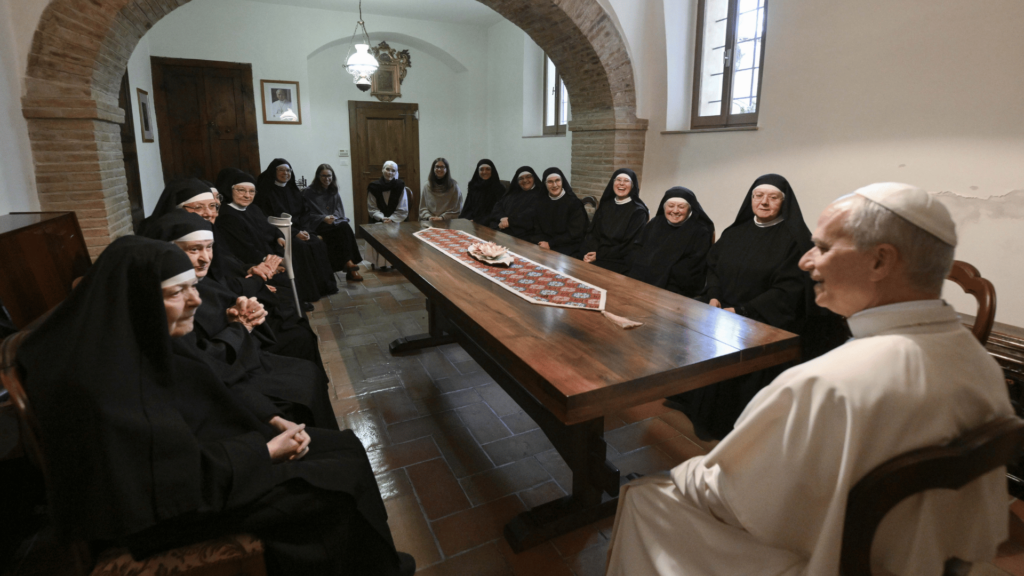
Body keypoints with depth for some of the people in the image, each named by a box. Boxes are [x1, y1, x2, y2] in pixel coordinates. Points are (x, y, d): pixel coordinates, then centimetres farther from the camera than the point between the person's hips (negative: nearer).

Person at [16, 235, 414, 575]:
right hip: (165, 507, -8)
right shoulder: (107, 384, -30)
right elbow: (183, 474, -25)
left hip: (204, 446, 8)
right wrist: (267, 449, -16)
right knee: (336, 485, -12)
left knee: (346, 449, 2)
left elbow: (210, 400, 8)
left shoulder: (152, 340, -4)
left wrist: (269, 423, -5)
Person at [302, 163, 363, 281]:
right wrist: (324, 218, -17)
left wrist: (333, 218, -10)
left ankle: (349, 268, -36)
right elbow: (307, 214, -2)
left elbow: (340, 212, 12)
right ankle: (348, 263, -35)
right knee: (343, 228, -32)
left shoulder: (334, 193, 17)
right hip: (318, 226, -4)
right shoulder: (309, 192, 3)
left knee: (344, 226, -32)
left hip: (335, 222, 4)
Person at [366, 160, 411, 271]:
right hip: (378, 221, 1)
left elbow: (402, 210, -1)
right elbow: (372, 209, 2)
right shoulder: (374, 187, 1)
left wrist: (391, 219, -15)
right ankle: (378, 262, -10)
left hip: (397, 221, -1)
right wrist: (382, 218, -16)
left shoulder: (400, 187, 0)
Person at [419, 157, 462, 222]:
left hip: (448, 222, -2)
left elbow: (456, 209, 2)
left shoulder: (454, 186, 3)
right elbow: (423, 208, 10)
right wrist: (429, 217, -10)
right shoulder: (427, 187, 9)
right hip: (429, 222, 2)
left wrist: (442, 218, -12)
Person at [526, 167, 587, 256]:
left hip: (567, 247, -4)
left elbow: (574, 233, -8)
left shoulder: (574, 203, -3)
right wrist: (541, 243, -14)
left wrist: (550, 244, -14)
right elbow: (537, 229, 8)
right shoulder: (541, 202, 10)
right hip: (543, 244, 4)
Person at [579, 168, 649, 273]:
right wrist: (588, 252, -11)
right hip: (596, 255, 5)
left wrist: (599, 255, -13)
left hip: (620, 262, -5)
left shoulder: (638, 211, -3)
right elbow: (593, 232, 9)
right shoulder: (605, 204, 12)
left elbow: (630, 244, -9)